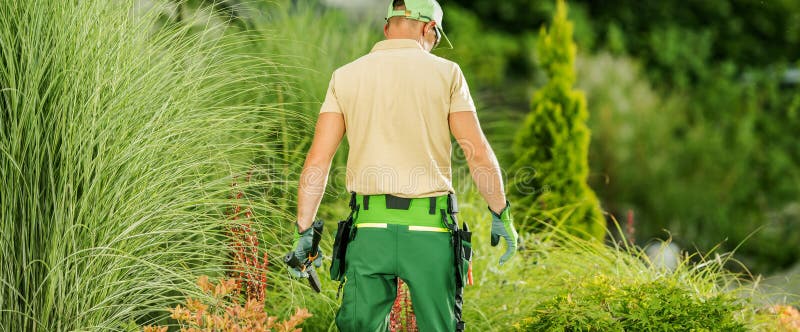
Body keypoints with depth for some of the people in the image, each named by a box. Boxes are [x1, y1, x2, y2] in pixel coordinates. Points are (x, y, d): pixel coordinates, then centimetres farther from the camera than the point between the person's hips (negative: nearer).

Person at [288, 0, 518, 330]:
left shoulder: (345, 76, 6)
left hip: (370, 228, 1)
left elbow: (317, 161, 0)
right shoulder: (445, 72, 0)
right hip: (429, 229, -1)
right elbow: (479, 155, -3)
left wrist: (303, 231, 5)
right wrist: (501, 214, 9)